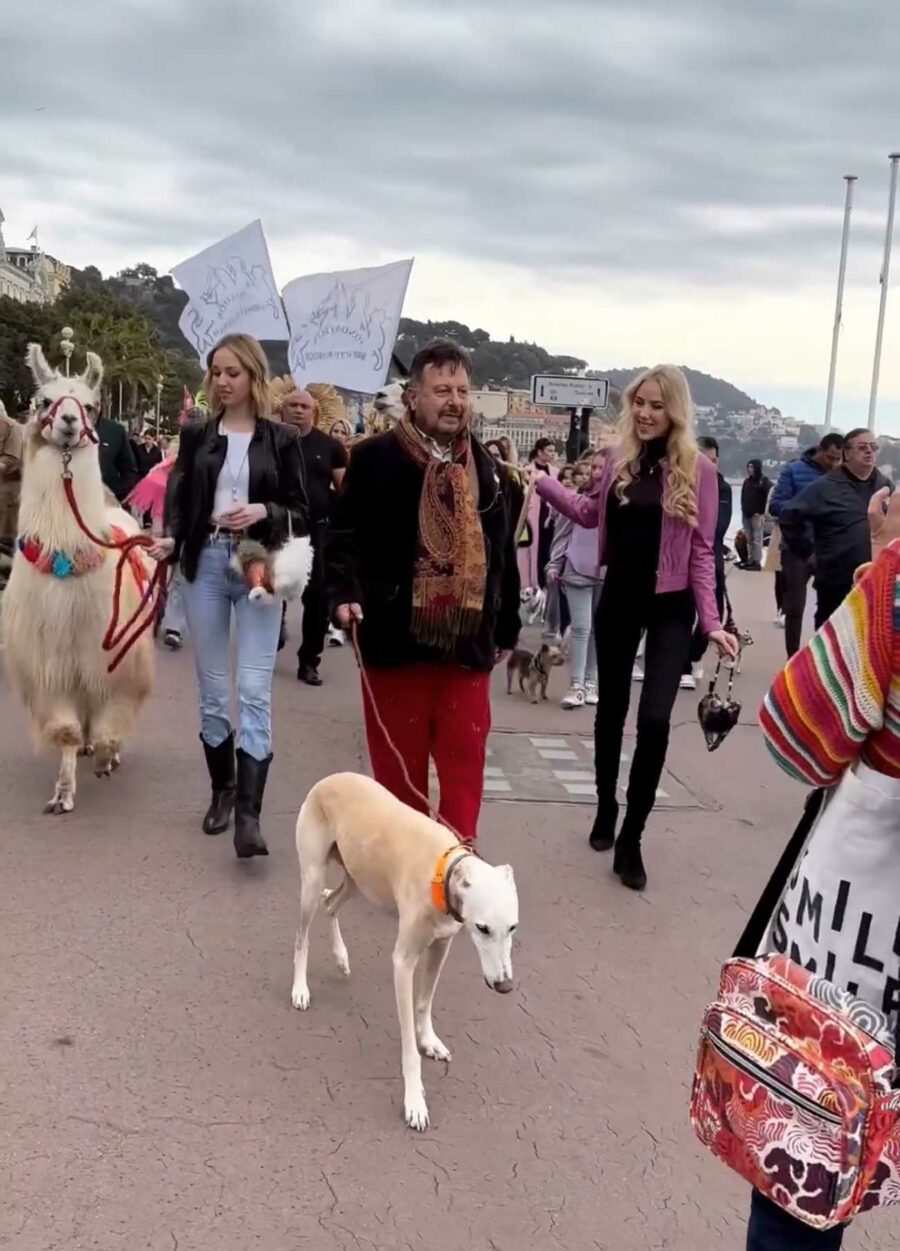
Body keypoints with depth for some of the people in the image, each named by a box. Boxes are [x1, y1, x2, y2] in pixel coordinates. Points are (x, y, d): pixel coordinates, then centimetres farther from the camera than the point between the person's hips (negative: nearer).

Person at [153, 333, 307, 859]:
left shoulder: (282, 438, 3)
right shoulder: (196, 434, 9)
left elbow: (302, 513, 3)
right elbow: (180, 500, 6)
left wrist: (265, 512, -17)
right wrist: (169, 540, -14)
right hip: (205, 563, 3)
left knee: (254, 690, -10)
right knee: (213, 689, 10)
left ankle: (249, 815, -12)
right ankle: (223, 790, 27)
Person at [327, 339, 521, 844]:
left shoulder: (489, 468, 11)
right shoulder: (376, 457, -3)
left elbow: (504, 553, 16)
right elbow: (346, 533, -4)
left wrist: (506, 628, 17)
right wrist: (345, 592, -21)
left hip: (468, 640, 3)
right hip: (397, 636, -3)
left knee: (465, 756, 5)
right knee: (398, 760, 9)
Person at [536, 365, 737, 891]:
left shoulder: (698, 468, -10)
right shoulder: (619, 458, 1)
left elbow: (702, 550, -9)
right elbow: (593, 513, 14)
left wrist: (712, 621, -15)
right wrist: (542, 483, 5)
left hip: (670, 606, -4)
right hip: (619, 596, 4)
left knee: (655, 720, -11)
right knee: (611, 709, 14)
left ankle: (631, 838, 2)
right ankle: (606, 809, 33)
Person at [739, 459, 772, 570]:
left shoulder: (764, 481, -5)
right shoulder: (747, 481, 14)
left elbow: (769, 497, -10)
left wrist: (762, 512, -13)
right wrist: (743, 510, 6)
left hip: (757, 515, -6)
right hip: (746, 515, 6)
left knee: (757, 539, -6)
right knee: (749, 539, 9)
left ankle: (757, 562, -5)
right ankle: (750, 560, 15)